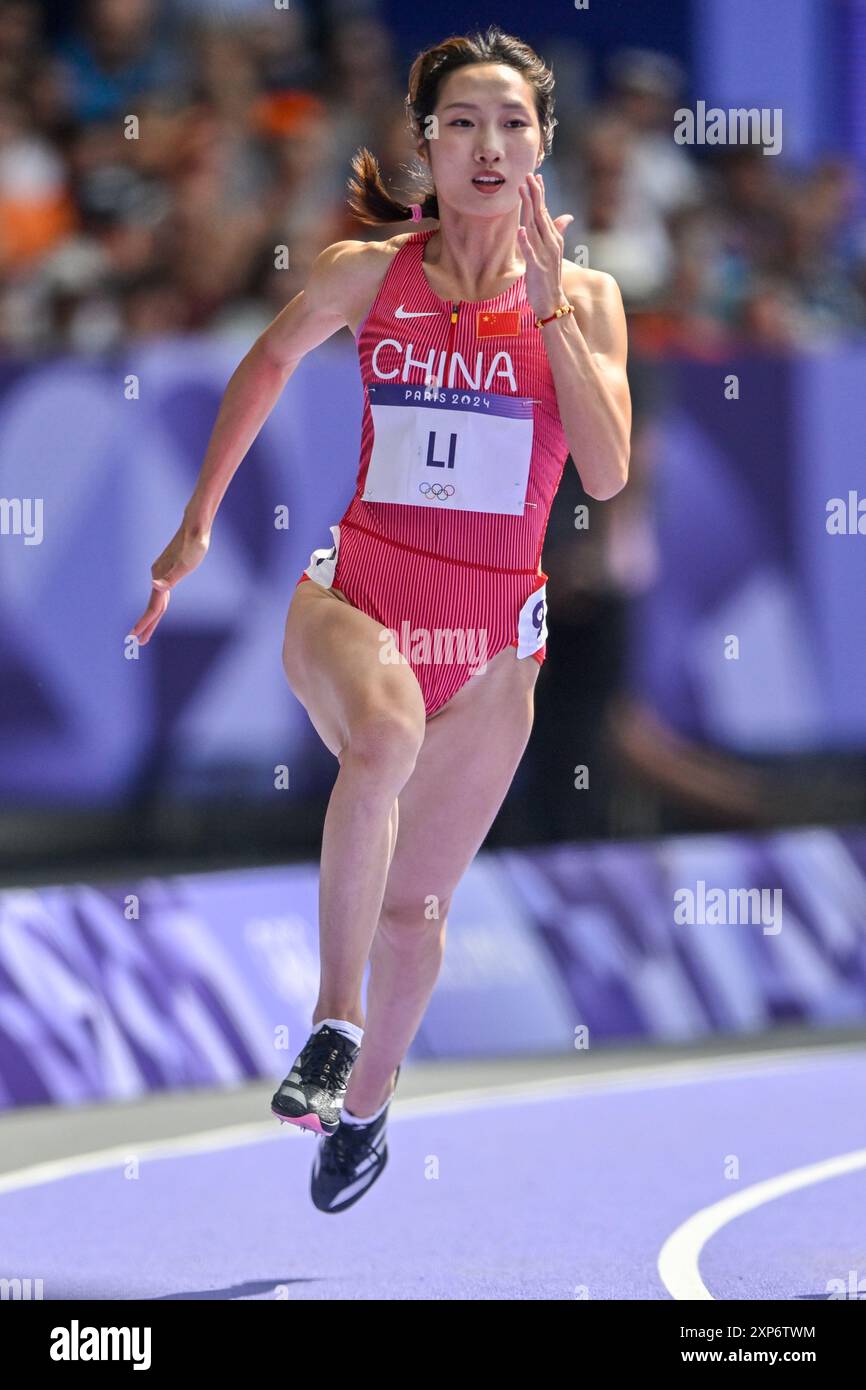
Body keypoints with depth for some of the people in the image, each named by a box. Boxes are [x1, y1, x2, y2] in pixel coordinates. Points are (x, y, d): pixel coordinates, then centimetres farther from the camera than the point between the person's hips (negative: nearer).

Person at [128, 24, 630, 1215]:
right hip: (359, 586, -1)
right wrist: (197, 523, 22)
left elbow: (608, 472, -13)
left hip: (493, 628, 1)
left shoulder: (584, 298, 0)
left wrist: (546, 303, -17)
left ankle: (365, 1106, 35)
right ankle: (334, 1022, -26)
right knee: (384, 736, -37)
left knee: (416, 908, 9)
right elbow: (269, 365, 20)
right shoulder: (366, 273, 0)